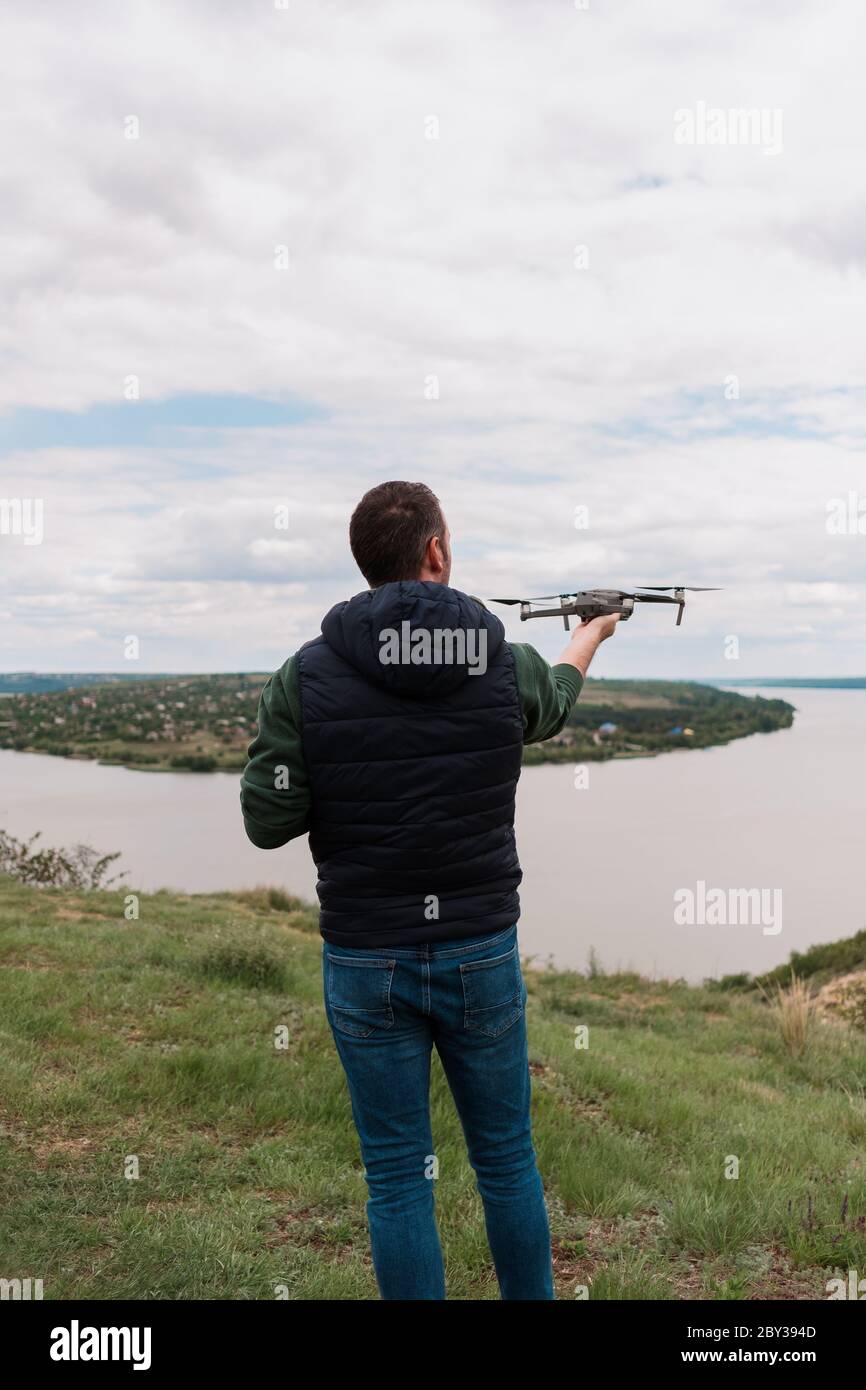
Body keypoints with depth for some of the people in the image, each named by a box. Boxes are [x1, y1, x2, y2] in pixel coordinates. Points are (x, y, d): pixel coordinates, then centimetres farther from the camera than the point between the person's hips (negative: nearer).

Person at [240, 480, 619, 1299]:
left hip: (365, 961, -1)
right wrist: (591, 632, 39)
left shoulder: (306, 676, -11)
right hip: (482, 953, 1)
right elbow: (556, 700, 18)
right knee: (507, 1160, 20)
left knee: (398, 1176, 13)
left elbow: (267, 822, -10)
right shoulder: (506, 664, -7)